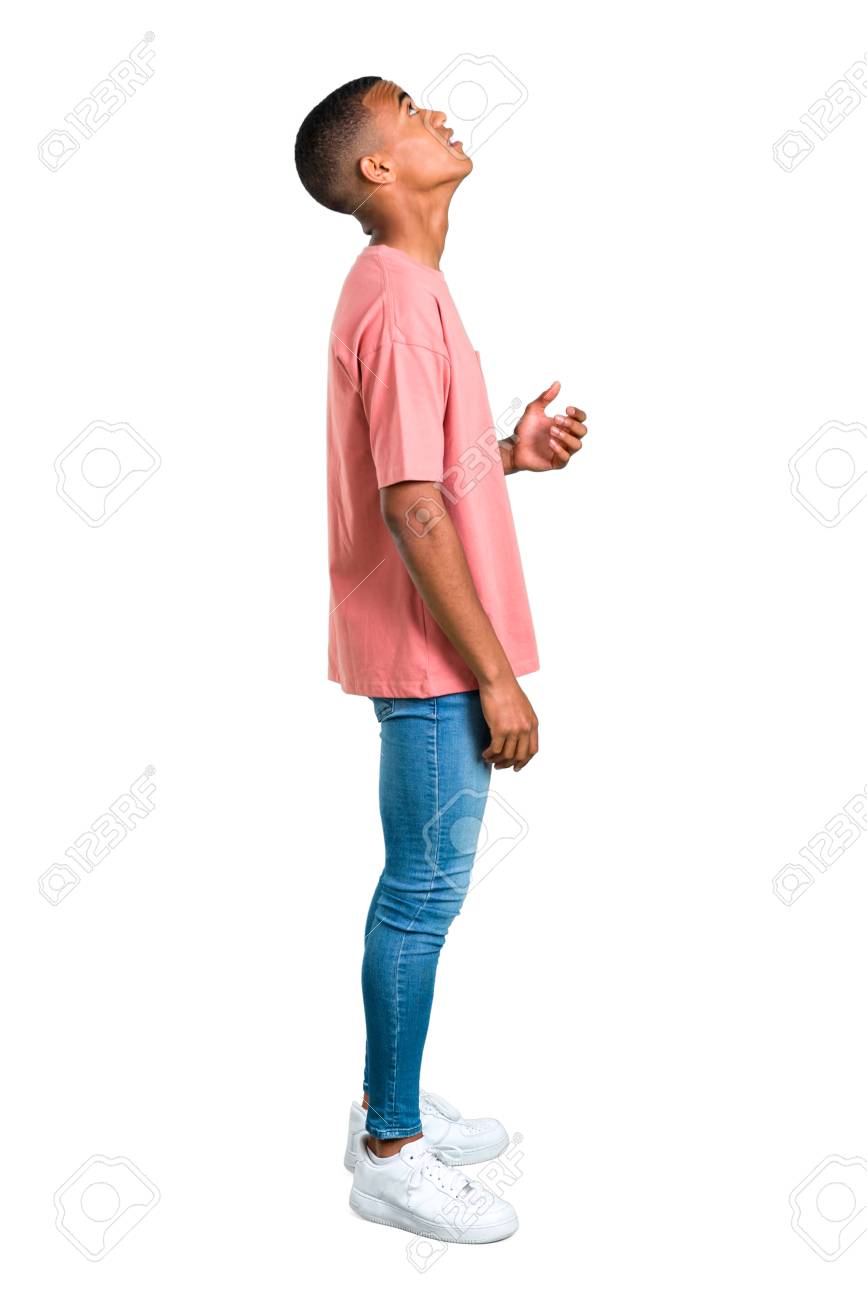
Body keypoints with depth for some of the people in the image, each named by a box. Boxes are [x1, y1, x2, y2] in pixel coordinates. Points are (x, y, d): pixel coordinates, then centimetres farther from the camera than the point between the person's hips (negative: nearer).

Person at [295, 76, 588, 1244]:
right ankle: (390, 1157, 16)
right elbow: (411, 509, -23)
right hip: (431, 654, -10)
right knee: (426, 889, 0)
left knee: (424, 881, 17)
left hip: (431, 650, 10)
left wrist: (516, 452, 6)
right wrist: (495, 675, -20)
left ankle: (392, 1106, 32)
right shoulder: (401, 301, -18)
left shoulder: (402, 287, 14)